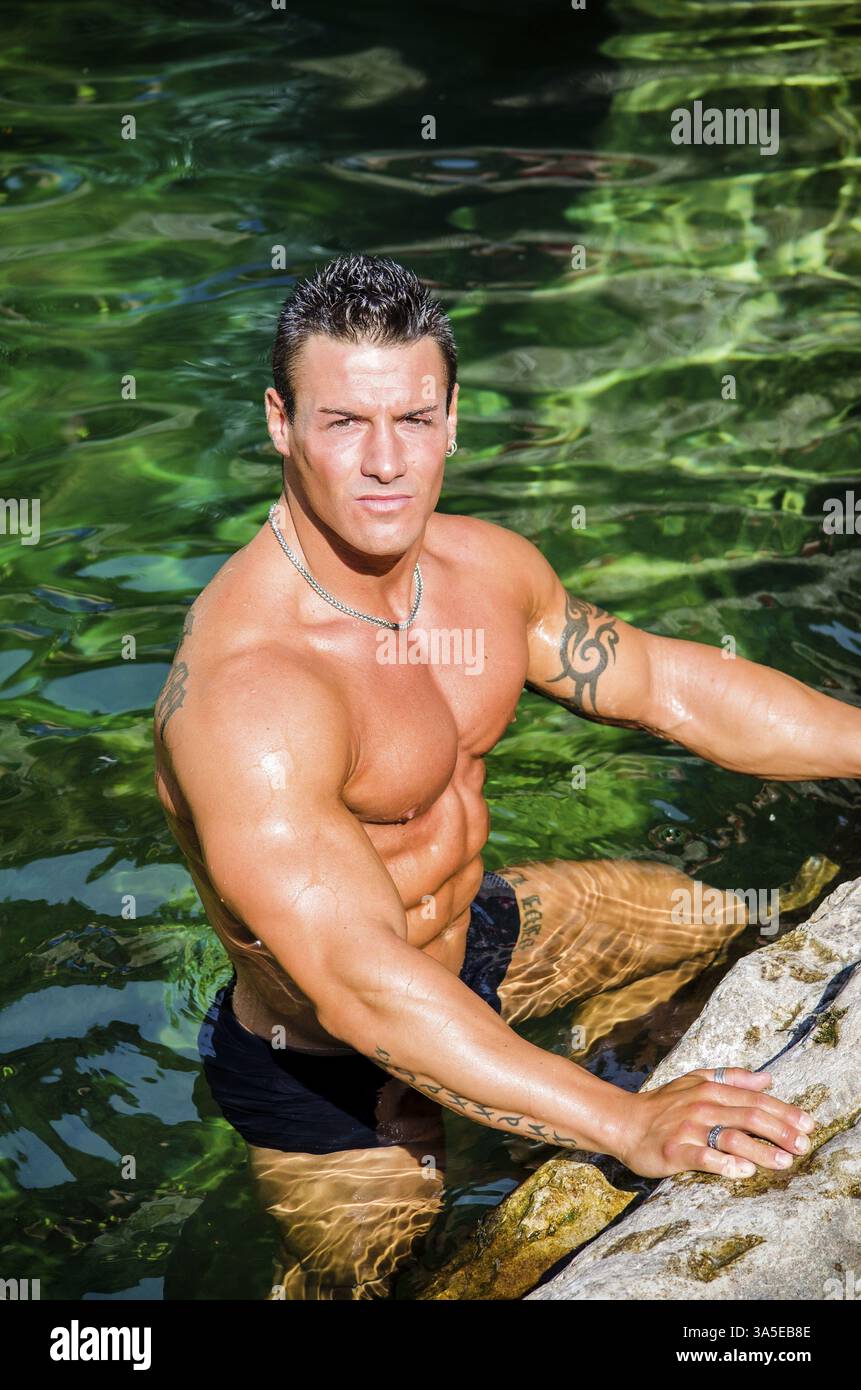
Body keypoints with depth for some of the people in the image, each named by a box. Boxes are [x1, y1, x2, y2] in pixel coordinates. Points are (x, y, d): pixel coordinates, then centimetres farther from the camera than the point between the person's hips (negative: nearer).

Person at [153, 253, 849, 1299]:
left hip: (473, 936, 8)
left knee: (718, 927, 22)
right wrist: (626, 1126, -47)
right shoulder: (244, 694, -38)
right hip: (339, 1073, -7)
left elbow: (667, 684, 4)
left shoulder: (484, 566, -11)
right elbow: (360, 985, -44)